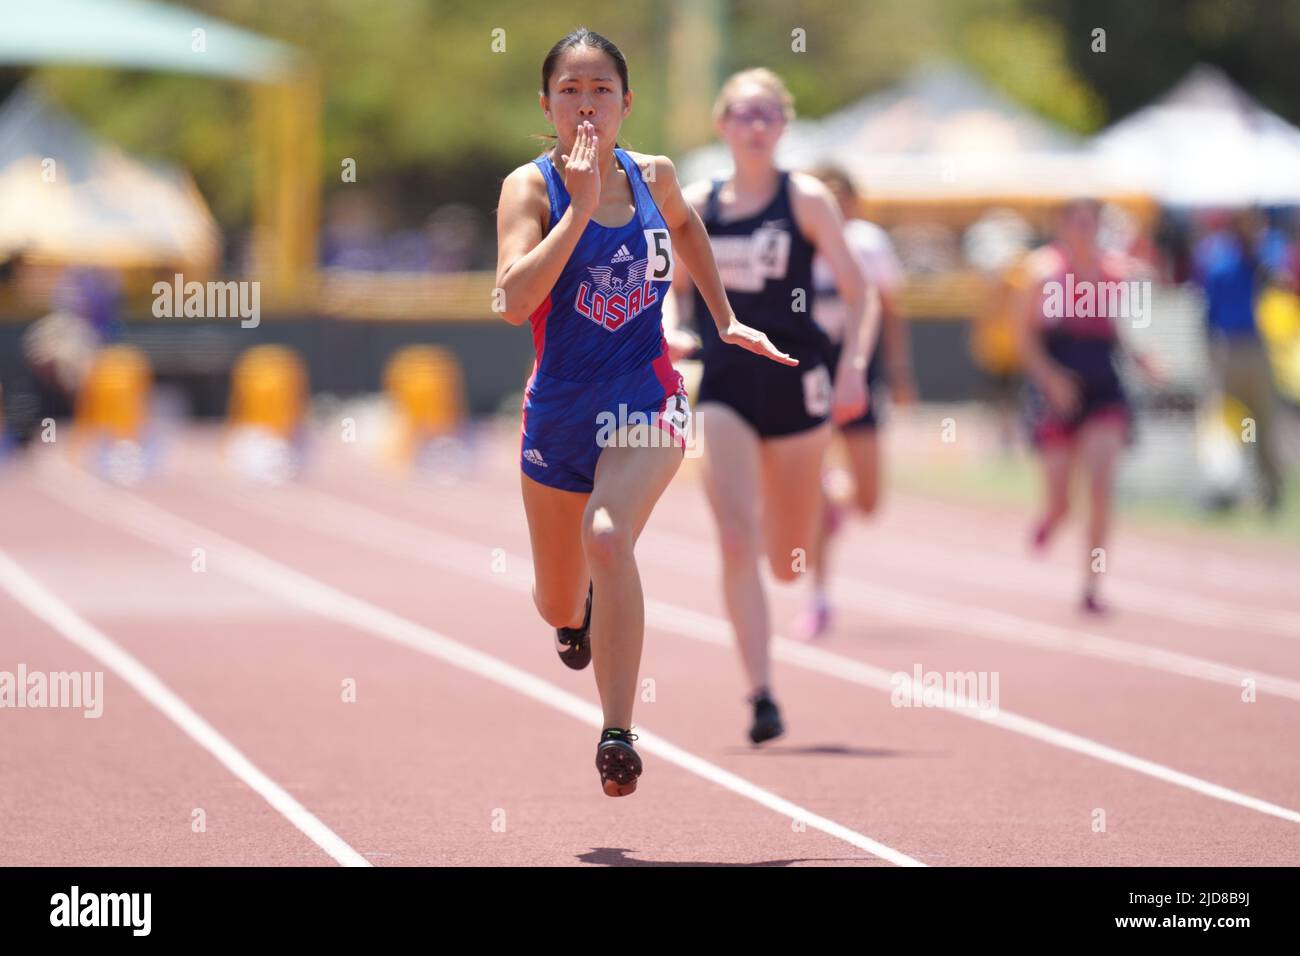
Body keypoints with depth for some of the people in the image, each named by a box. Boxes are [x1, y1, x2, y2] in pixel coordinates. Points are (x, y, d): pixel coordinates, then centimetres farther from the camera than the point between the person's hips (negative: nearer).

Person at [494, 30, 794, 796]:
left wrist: (725, 318, 24)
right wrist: (580, 208, -26)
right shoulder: (532, 187, -9)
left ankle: (619, 735, -31)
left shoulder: (653, 177, 2)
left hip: (645, 398, 0)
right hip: (560, 406, 0)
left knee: (607, 536, -31)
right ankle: (581, 613, 57)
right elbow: (515, 300, -25)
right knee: (557, 608, 17)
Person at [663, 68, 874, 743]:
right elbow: (672, 290, 16)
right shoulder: (694, 206, 6)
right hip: (725, 384, 1)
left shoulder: (806, 199, -1)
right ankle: (761, 695, -12)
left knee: (787, 562, 9)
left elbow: (855, 289, -2)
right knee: (737, 542, -15)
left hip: (796, 381, -1)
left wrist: (854, 362, -16)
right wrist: (668, 331, -6)